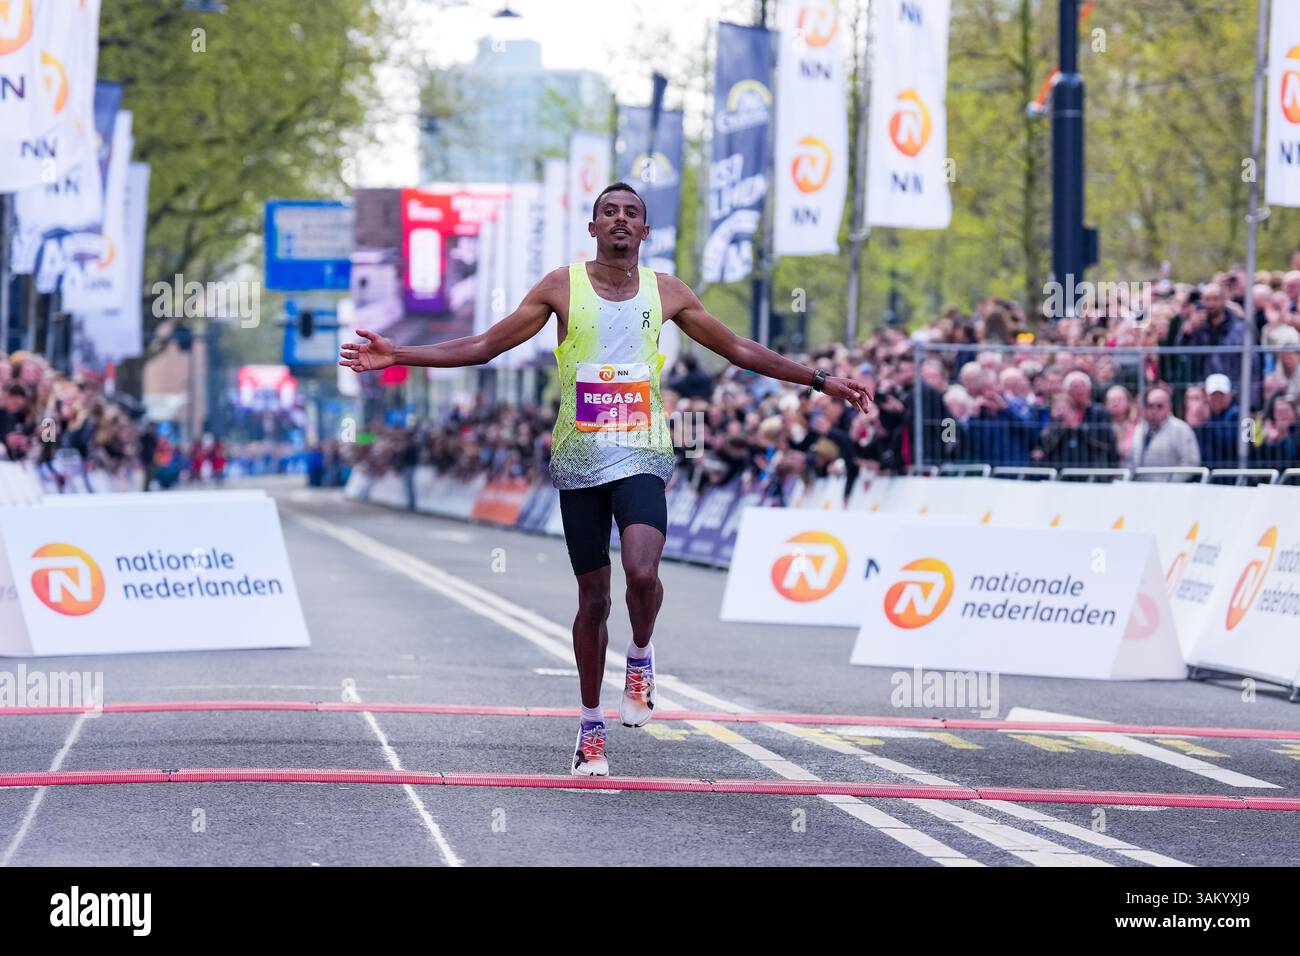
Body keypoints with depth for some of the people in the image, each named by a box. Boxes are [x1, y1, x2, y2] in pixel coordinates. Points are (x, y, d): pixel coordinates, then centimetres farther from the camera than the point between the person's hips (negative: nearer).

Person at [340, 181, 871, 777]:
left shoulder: (665, 292, 7)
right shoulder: (563, 286, 3)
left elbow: (739, 351, 16)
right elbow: (484, 346, 5)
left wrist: (820, 382, 14)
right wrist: (397, 356, -2)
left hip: (642, 454, 0)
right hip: (579, 459, 0)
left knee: (642, 571, -25)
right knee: (593, 598, 3)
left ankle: (640, 659, 6)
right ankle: (591, 727, 18)